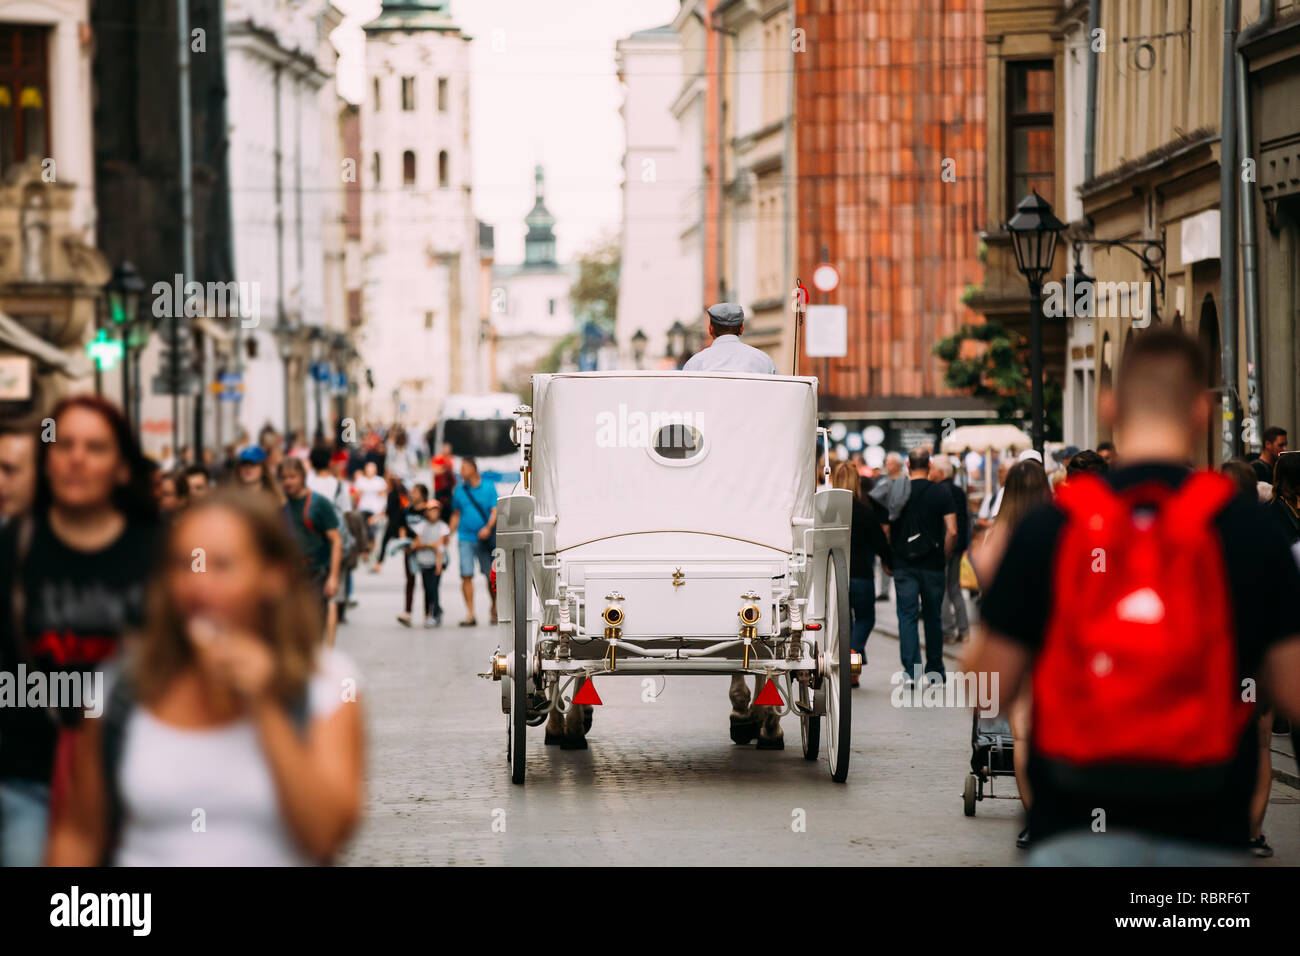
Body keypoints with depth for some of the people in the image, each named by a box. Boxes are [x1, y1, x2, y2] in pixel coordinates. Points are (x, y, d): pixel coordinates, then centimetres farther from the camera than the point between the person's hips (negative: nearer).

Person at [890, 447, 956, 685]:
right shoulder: (941, 494, -2)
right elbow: (952, 532, -7)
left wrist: (890, 556, 11)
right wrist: (943, 556, 6)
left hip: (904, 566, -1)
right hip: (932, 566, 1)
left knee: (907, 616, 0)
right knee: (933, 617, 13)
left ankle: (911, 670, -13)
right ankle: (935, 670, 21)